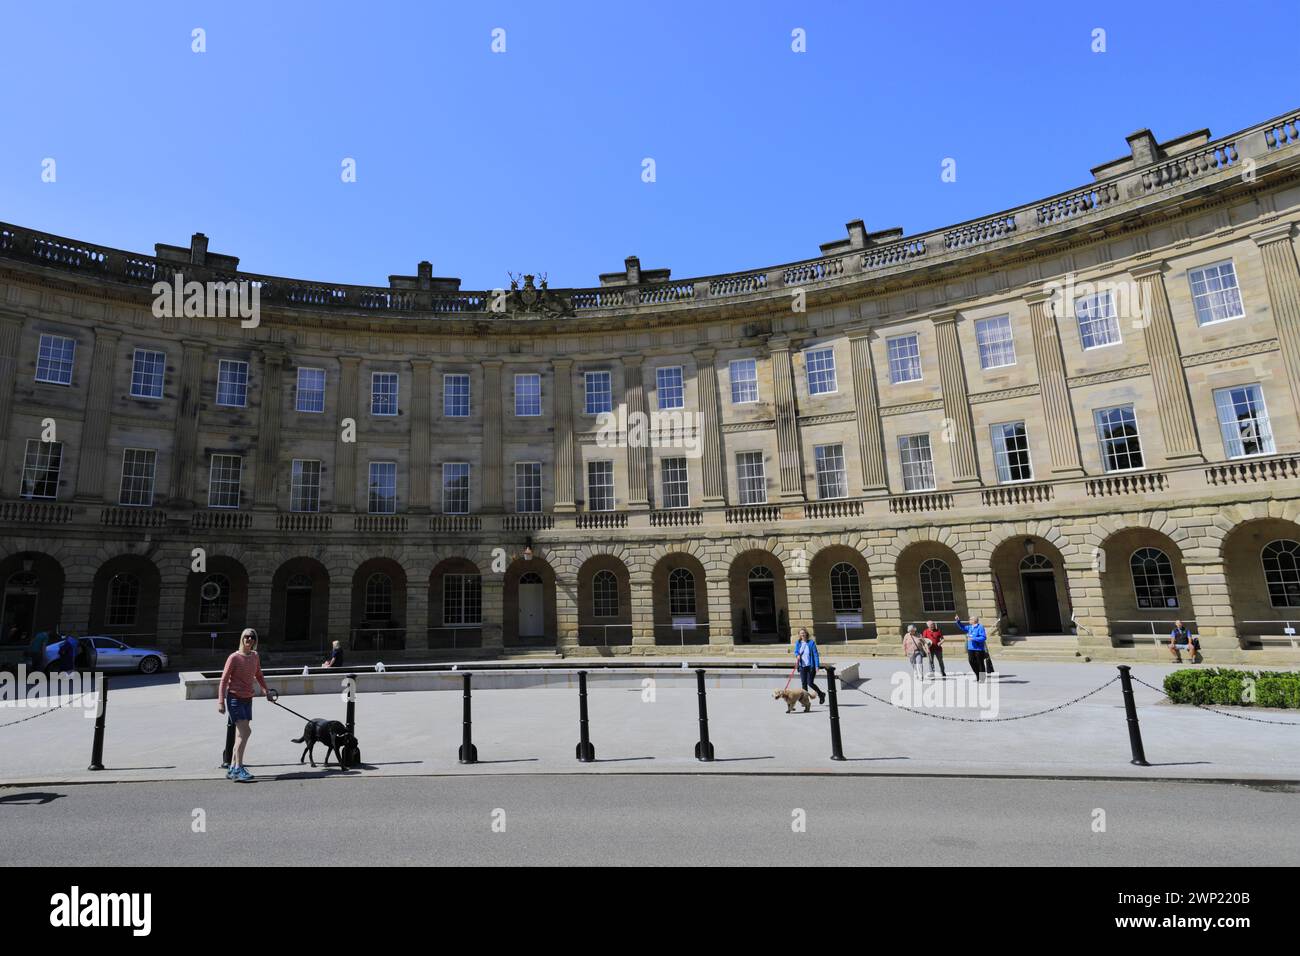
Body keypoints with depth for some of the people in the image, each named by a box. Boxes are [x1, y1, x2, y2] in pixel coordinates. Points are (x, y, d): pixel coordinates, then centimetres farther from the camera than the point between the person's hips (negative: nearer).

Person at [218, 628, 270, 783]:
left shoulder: (255, 656, 6)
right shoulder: (234, 657, -11)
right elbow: (224, 679, -9)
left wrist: (266, 690, 26)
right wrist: (221, 701, -13)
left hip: (248, 699, 7)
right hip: (235, 698, -6)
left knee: (241, 734, 9)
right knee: (245, 731, -16)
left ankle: (232, 768, 19)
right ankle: (238, 769, -11)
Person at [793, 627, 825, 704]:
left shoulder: (811, 642, -7)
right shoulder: (798, 643, 4)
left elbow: (816, 654, -8)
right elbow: (796, 651, 10)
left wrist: (817, 666, -13)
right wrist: (797, 655, -15)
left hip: (810, 666, -4)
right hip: (802, 666, 4)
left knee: (810, 683, -4)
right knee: (804, 683, 5)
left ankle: (821, 694, 21)